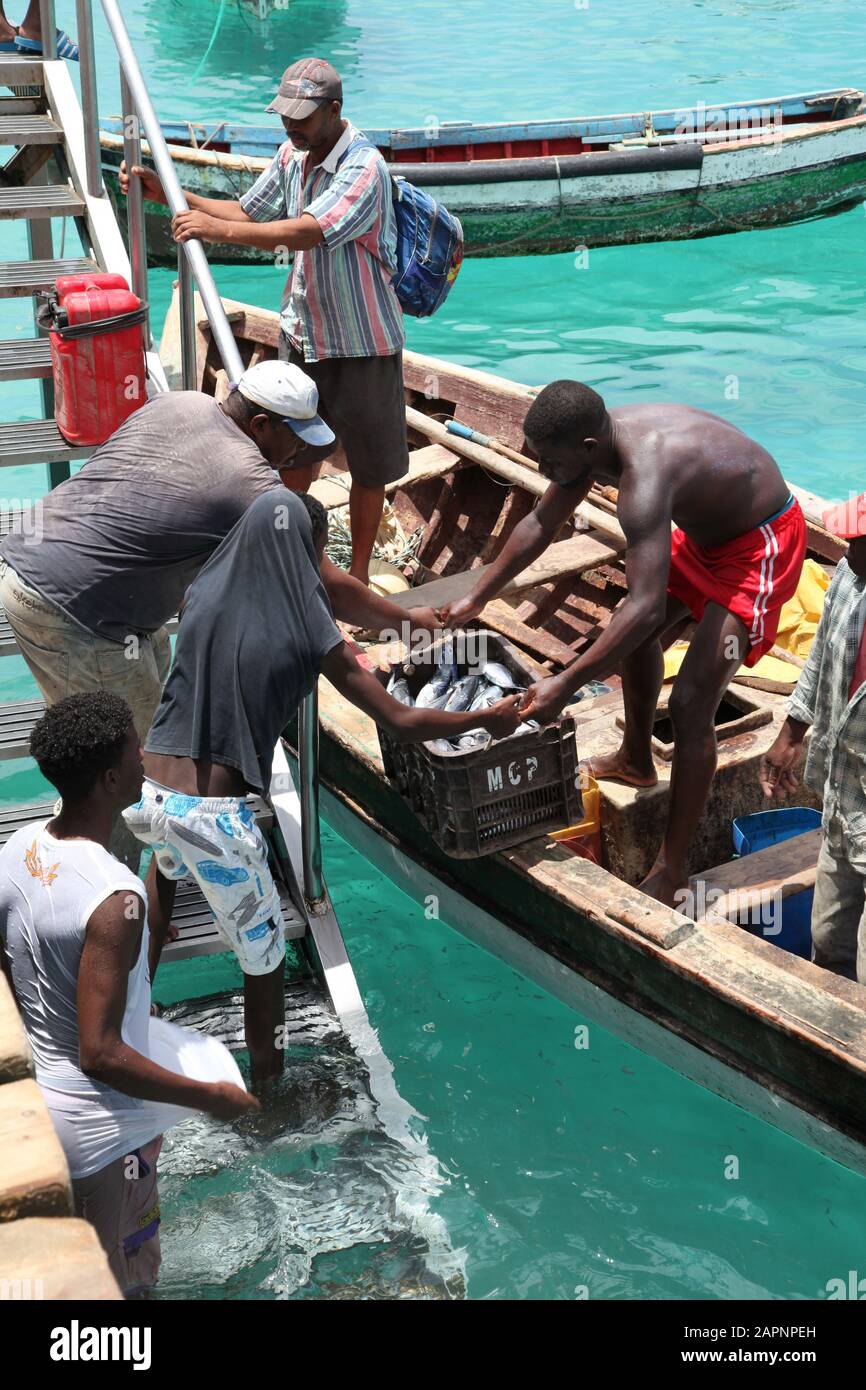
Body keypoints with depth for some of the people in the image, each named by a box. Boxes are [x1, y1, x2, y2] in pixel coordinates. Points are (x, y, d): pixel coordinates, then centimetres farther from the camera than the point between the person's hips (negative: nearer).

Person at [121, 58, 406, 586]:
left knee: (369, 463, 7)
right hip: (302, 330, 7)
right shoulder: (292, 155, 1)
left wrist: (219, 229, -40)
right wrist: (169, 195, 1)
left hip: (361, 342, -7)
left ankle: (359, 572, 22)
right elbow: (247, 213, 11)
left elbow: (309, 231, -39)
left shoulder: (364, 167, -25)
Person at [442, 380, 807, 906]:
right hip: (706, 531, 10)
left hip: (760, 546, -9)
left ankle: (672, 872, -6)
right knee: (637, 635, 24)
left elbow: (646, 604, -45)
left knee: (692, 703, -15)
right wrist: (475, 600, 7)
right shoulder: (596, 437, -10)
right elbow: (541, 525, 6)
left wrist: (566, 685, -44)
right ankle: (636, 760, 49)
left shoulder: (645, 474, -39)